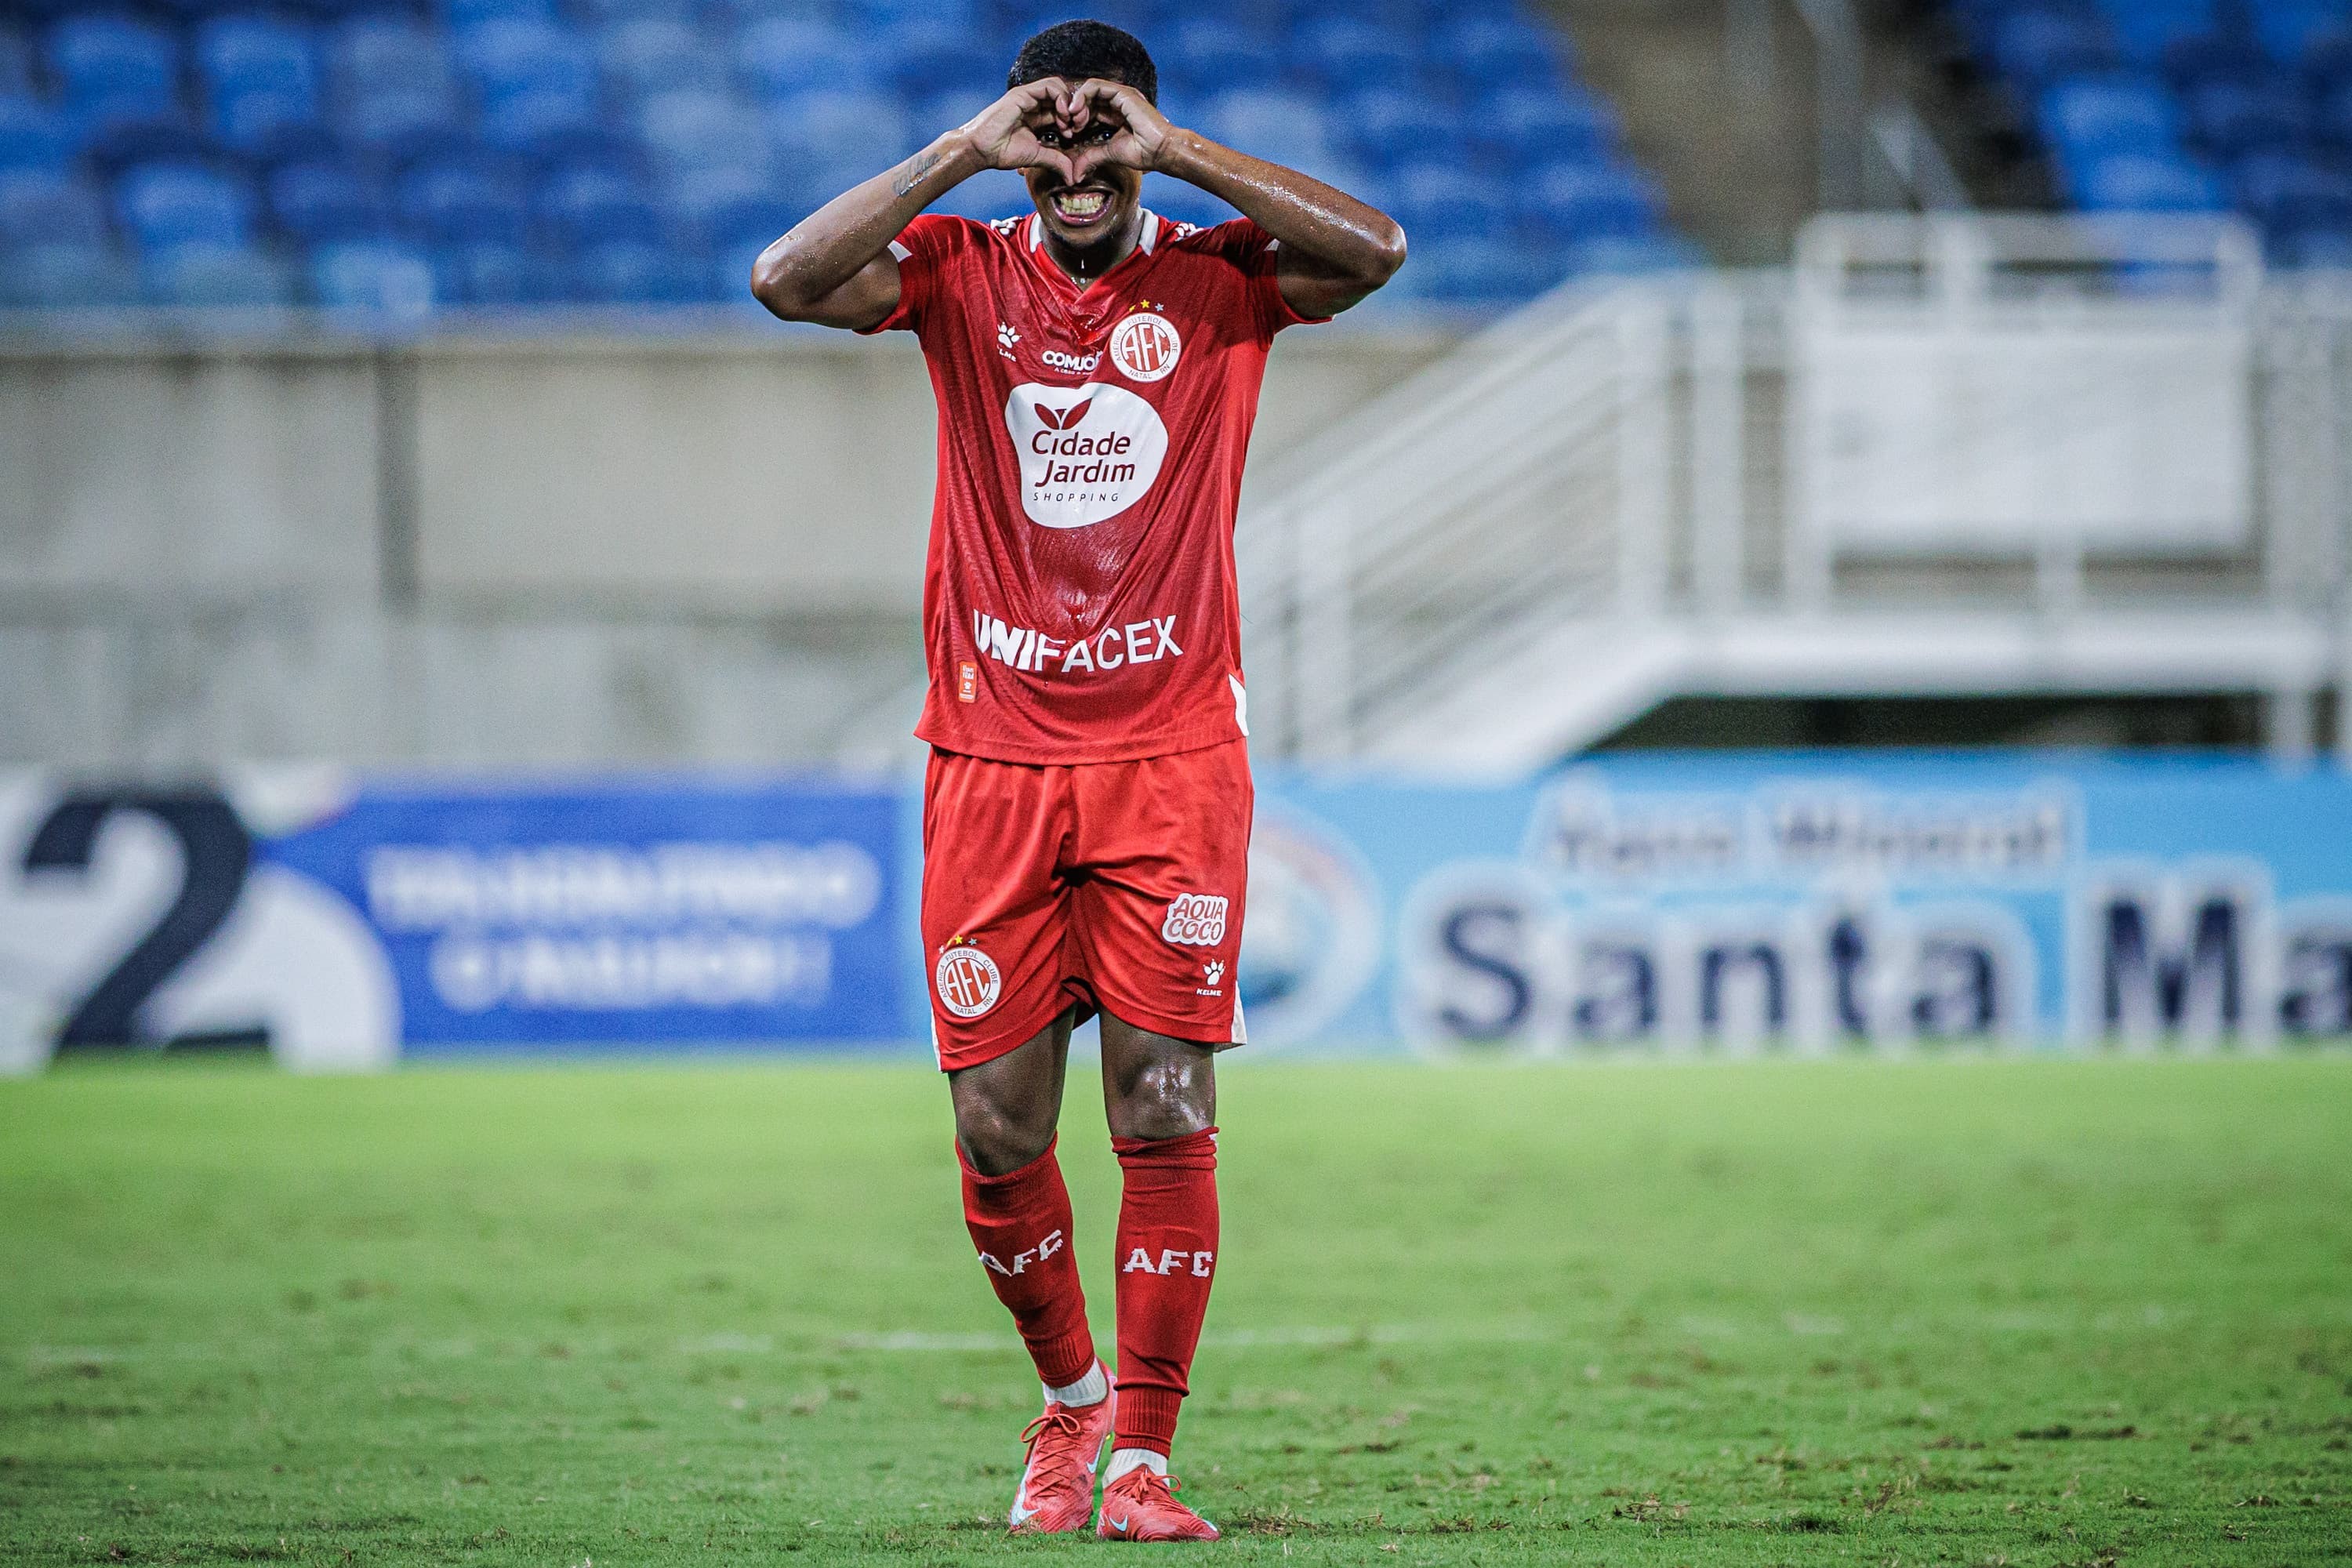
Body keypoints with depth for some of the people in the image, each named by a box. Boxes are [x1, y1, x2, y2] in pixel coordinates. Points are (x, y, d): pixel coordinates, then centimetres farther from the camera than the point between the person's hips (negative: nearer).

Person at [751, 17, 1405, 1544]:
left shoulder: (1217, 283, 5)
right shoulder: (959, 274, 7)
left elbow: (1376, 250, -13)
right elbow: (786, 279, -9)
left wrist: (1176, 148, -12)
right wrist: (962, 153, -11)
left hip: (1173, 754, -1)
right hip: (993, 761, 1)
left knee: (1167, 1114, -8)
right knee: (998, 1125, 1)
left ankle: (1142, 1452, 1)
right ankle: (1070, 1398, 25)